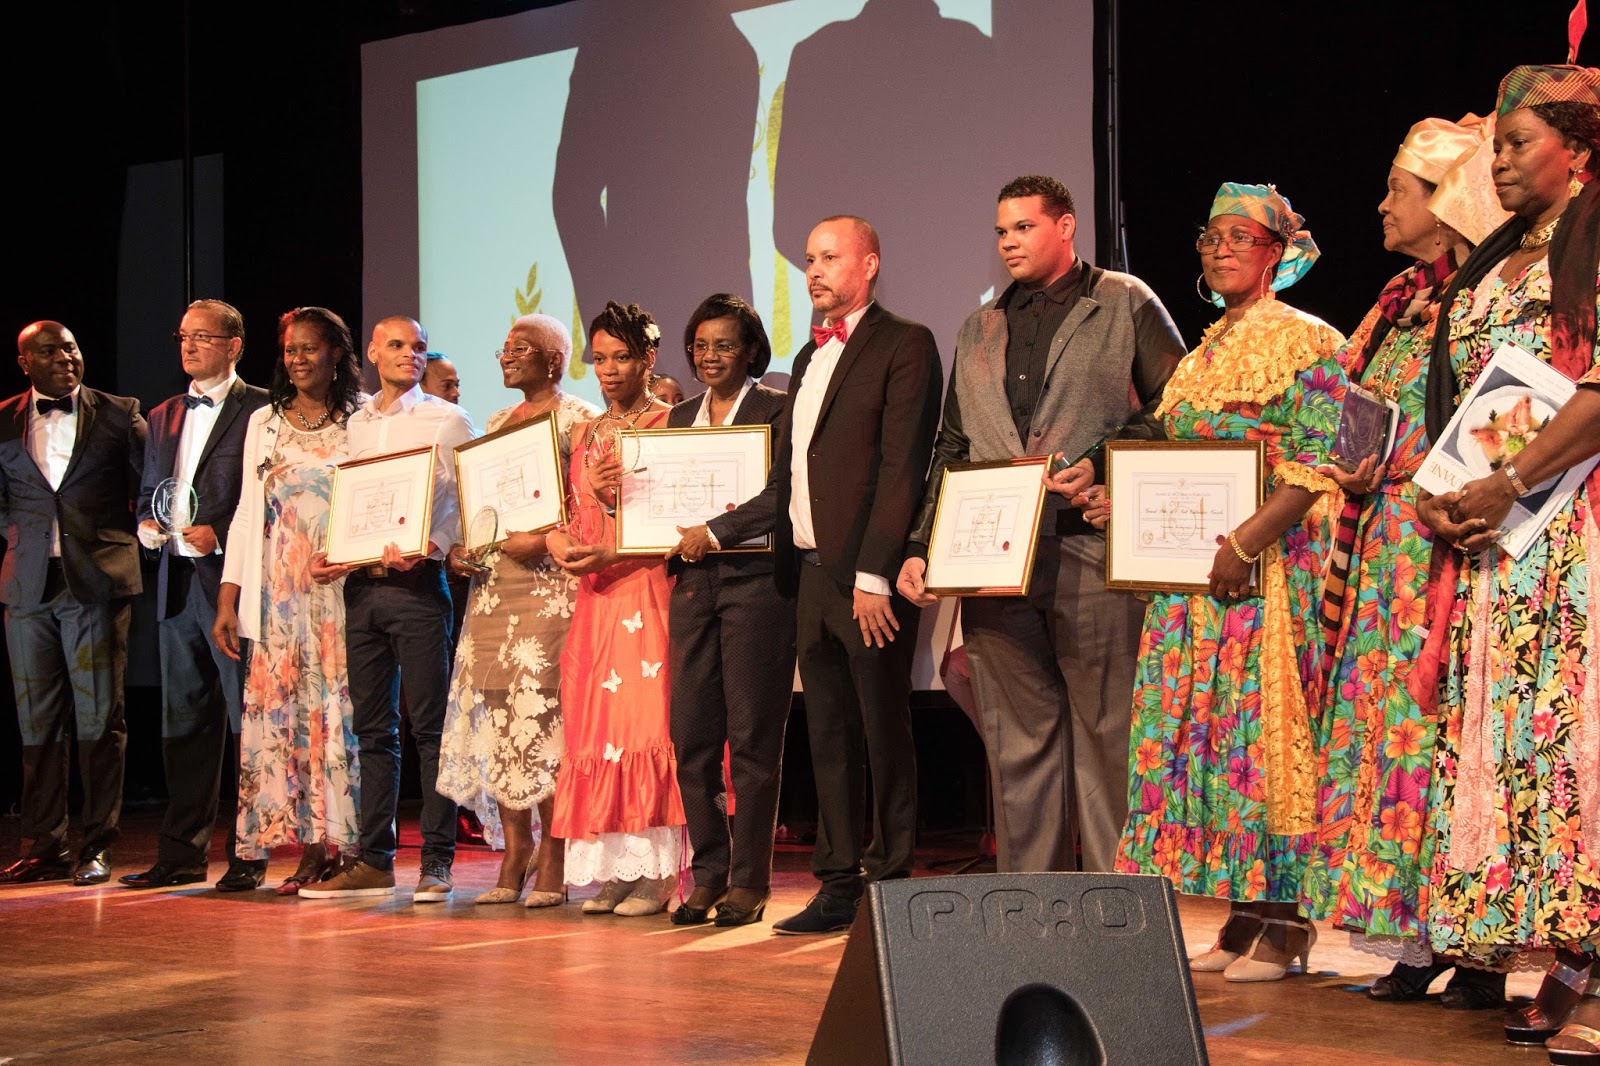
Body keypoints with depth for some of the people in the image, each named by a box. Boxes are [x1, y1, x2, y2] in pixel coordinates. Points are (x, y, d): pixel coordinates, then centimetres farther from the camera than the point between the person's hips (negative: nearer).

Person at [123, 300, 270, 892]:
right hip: (177, 583, 7)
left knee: (248, 721, -2)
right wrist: (147, 524, 3)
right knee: (183, 722, 10)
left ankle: (249, 855, 3)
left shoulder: (262, 411, -3)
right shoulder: (163, 417, 19)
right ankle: (182, 854, 16)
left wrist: (221, 533, -17)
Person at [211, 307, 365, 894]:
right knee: (282, 708, -3)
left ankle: (345, 845, -1)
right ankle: (310, 850, 0)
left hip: (341, 588, -3)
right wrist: (228, 599, 7)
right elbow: (247, 513, 13)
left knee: (338, 708, -6)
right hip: (279, 594, 3)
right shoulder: (264, 422, 14)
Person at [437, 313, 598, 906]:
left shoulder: (580, 419, -1)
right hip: (492, 583, 7)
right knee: (497, 717, 2)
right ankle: (513, 850, 7)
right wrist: (458, 549, 6)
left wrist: (544, 539, -19)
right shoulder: (496, 424, 21)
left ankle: (552, 855, -6)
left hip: (550, 583, -7)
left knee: (544, 713, -10)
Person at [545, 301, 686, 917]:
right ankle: (611, 871, 4)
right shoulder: (585, 434, 19)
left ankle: (654, 873, -8)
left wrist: (613, 553, -17)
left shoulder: (668, 424, -1)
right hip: (593, 596, 6)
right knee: (594, 726, 1)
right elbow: (567, 511, 20)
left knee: (647, 721, -10)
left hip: (648, 590, -6)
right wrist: (560, 542, -2)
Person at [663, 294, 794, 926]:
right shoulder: (681, 418, 18)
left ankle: (749, 881, 4)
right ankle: (708, 874, 12)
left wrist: (718, 531, -18)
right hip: (693, 584, 6)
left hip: (755, 582, -5)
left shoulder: (775, 409, -1)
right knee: (691, 736, 3)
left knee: (752, 738, -2)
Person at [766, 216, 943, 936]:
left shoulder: (904, 346, -5)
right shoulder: (809, 358, 21)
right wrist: (787, 568, 10)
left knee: (884, 734, 0)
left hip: (869, 578, -8)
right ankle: (839, 887, 16)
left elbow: (902, 466, -13)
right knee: (829, 737, 10)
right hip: (810, 576, 8)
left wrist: (876, 575, -19)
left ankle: (891, 884, 7)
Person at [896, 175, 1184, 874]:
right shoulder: (980, 331, 21)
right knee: (1018, 743, 5)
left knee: (1108, 736, -3)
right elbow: (952, 449, 21)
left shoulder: (1125, 304, 7)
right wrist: (920, 547, 11)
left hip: (1091, 552, -4)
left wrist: (1102, 462, -11)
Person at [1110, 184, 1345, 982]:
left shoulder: (1305, 342, -3)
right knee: (1200, 729, 4)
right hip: (1191, 570, 8)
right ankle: (1243, 916, 10)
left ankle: (1285, 923, -3)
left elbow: (1315, 468, -12)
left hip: (1269, 565, -7)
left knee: (1265, 724, -8)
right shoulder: (1203, 353, 20)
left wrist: (1244, 542, -20)